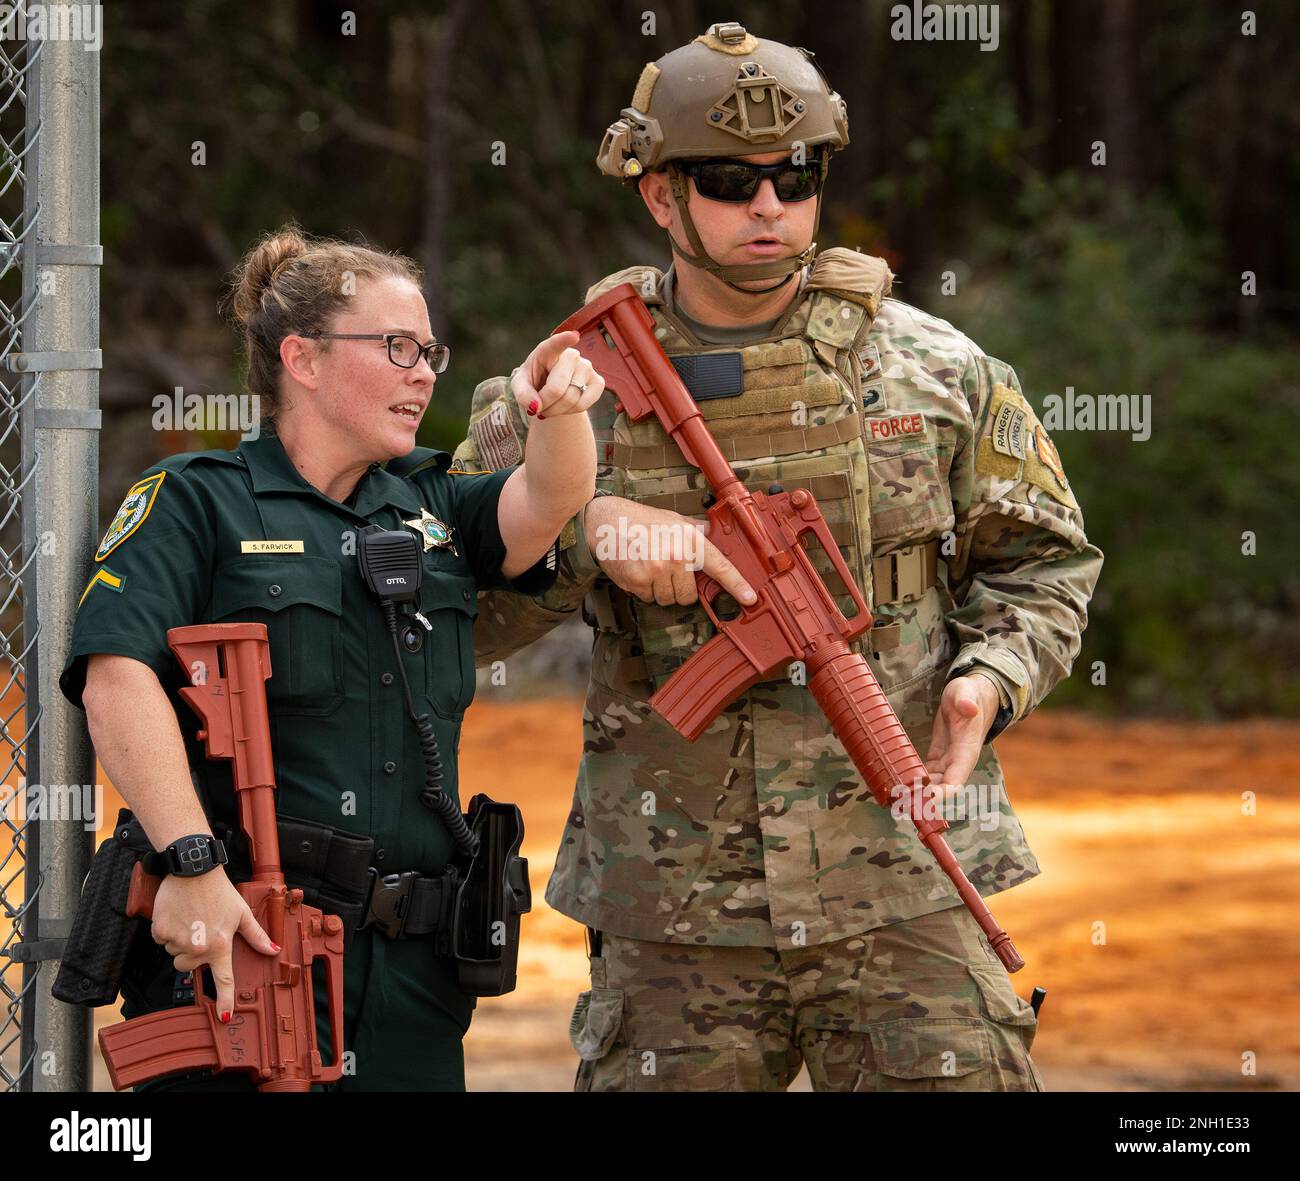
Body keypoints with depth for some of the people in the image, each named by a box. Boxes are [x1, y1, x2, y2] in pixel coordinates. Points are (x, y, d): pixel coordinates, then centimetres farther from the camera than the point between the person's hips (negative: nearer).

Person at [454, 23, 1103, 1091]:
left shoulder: (936, 371, 5)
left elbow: (1040, 562, 12)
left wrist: (990, 682, -8)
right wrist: (587, 528, -16)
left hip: (904, 891, 0)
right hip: (672, 914, 0)